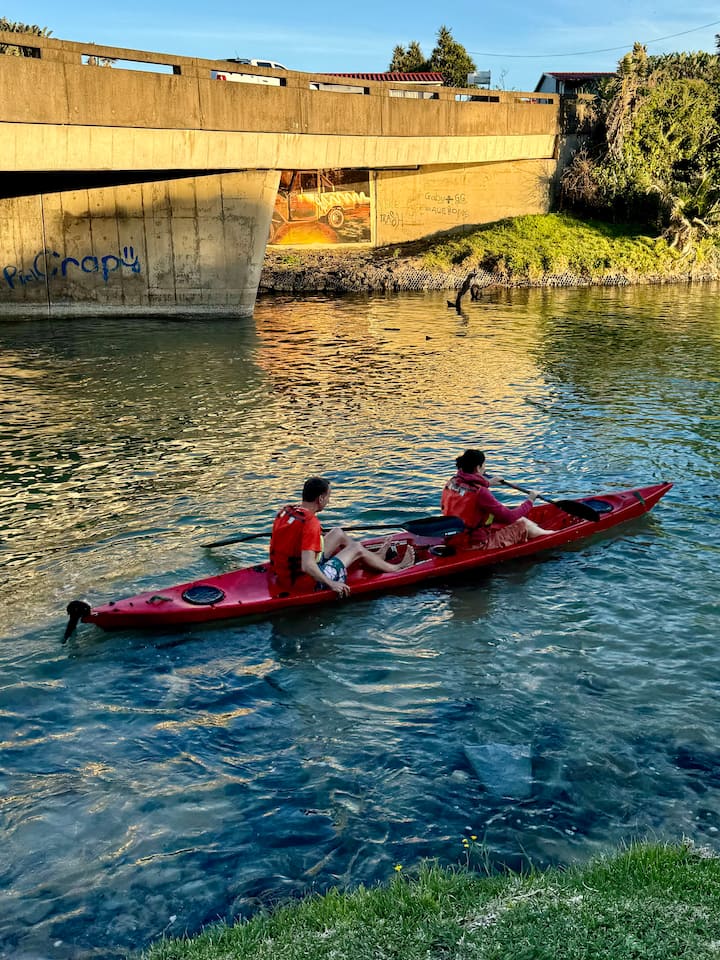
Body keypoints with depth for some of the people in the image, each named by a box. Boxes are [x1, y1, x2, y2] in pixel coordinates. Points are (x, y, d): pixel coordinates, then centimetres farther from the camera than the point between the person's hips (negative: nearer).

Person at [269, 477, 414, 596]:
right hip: (303, 581, -8)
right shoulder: (311, 523, -27)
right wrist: (331, 584, -20)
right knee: (357, 549, 10)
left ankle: (375, 557, 43)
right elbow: (307, 566, -33)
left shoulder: (285, 511, -2)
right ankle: (396, 568, 34)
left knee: (338, 534, 19)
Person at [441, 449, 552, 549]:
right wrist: (530, 501, -2)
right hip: (477, 543, -8)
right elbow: (510, 517, -18)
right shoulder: (480, 493, -26)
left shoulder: (453, 481, -3)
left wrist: (488, 483, 36)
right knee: (523, 524, 8)